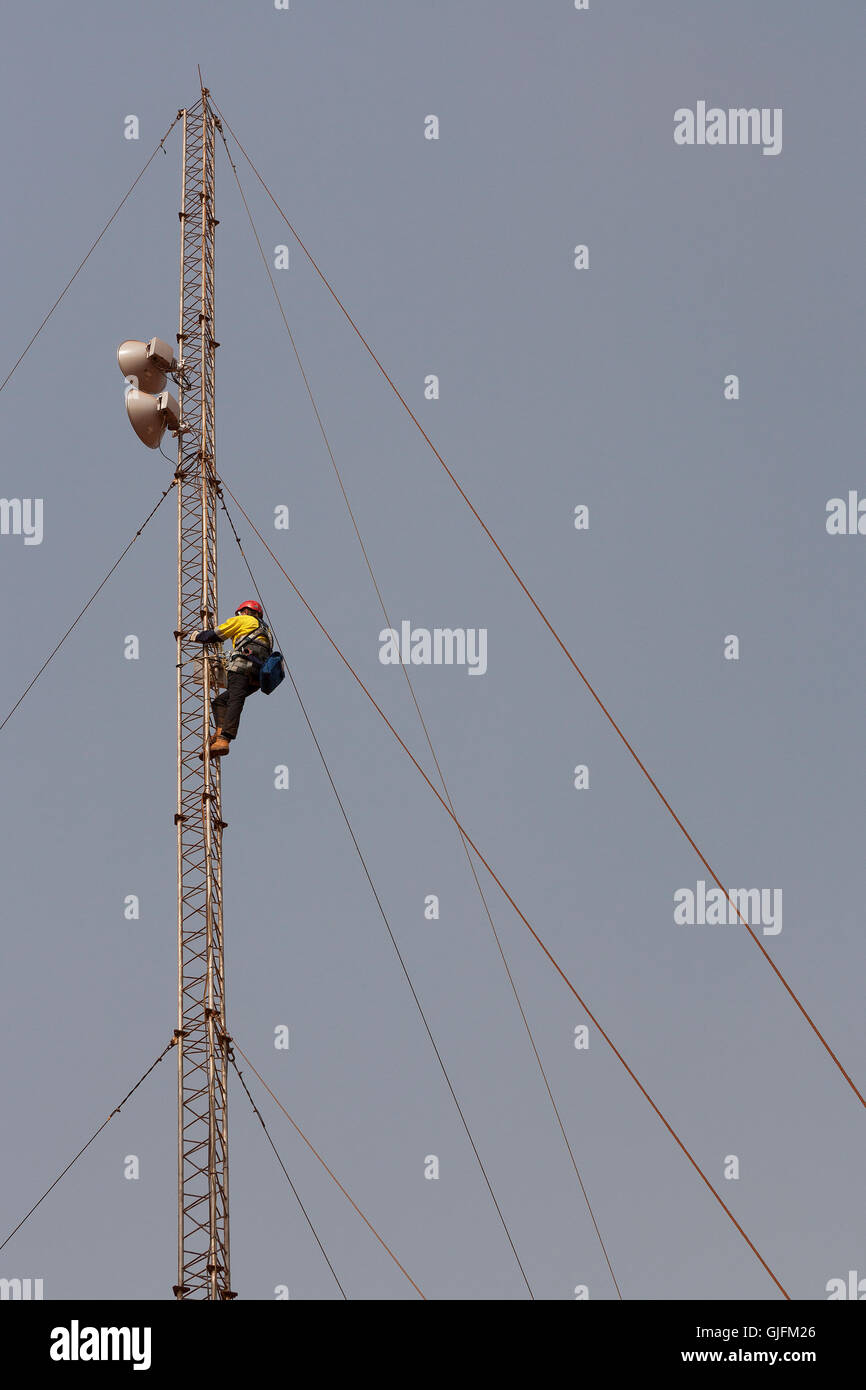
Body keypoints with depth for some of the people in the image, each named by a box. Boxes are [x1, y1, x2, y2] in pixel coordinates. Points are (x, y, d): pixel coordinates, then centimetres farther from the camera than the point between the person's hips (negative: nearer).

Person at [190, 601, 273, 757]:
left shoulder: (243, 620, 18)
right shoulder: (265, 630, 39)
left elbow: (216, 634, 16)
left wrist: (197, 636, 34)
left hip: (242, 667, -8)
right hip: (258, 677, 8)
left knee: (235, 701, -26)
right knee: (220, 701, 11)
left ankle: (223, 740, -45)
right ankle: (221, 732, -17)